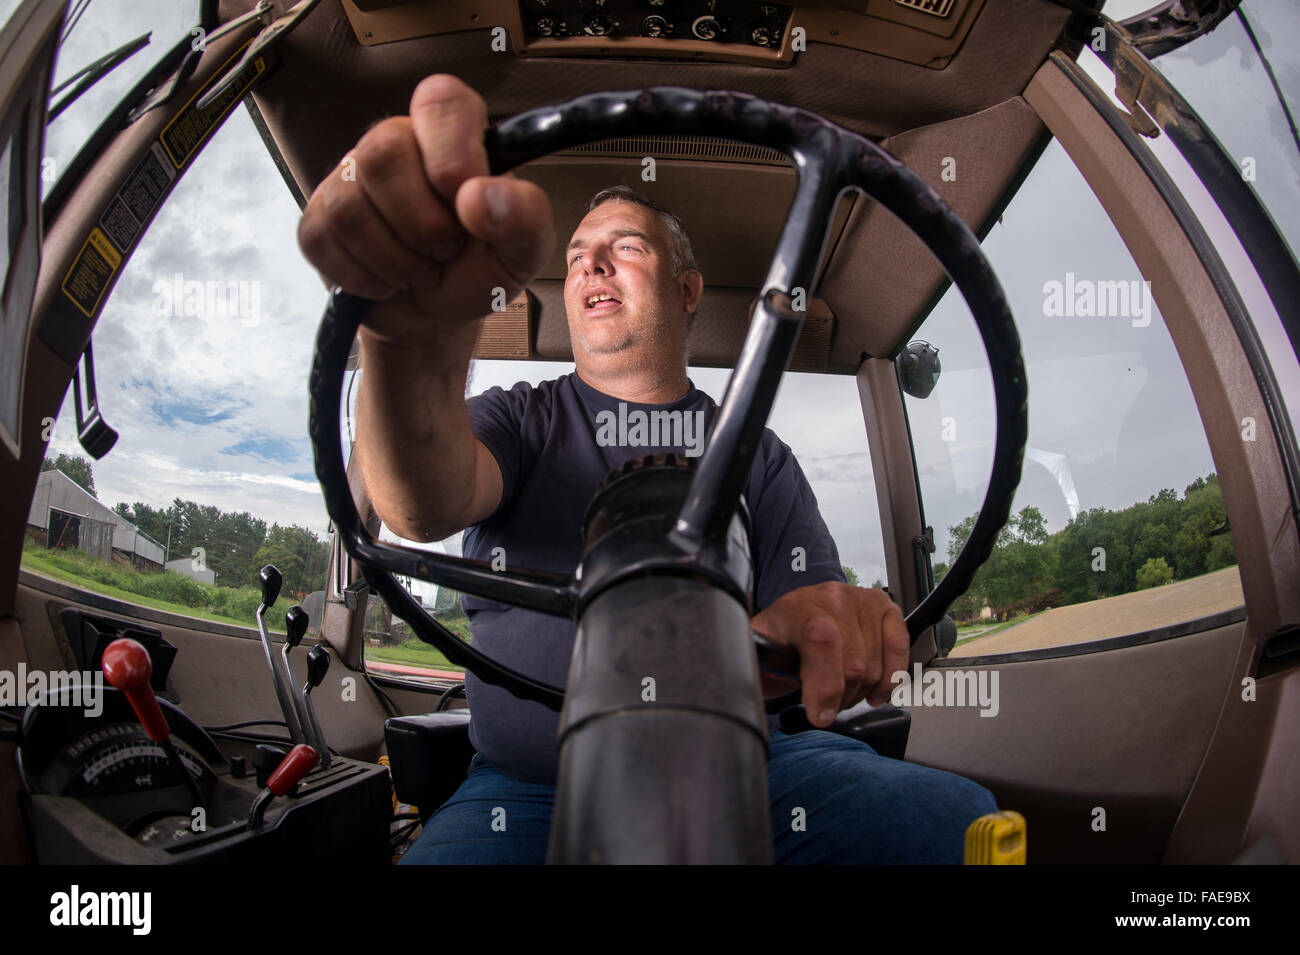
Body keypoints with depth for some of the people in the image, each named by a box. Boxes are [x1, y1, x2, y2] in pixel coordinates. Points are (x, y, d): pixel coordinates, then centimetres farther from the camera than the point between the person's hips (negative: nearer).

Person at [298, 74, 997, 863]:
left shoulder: (755, 451, 11)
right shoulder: (522, 420, 7)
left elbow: (820, 619, 2)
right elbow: (425, 505, -16)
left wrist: (835, 623, -25)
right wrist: (419, 334, -39)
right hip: (532, 784, -1)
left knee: (956, 817, -19)